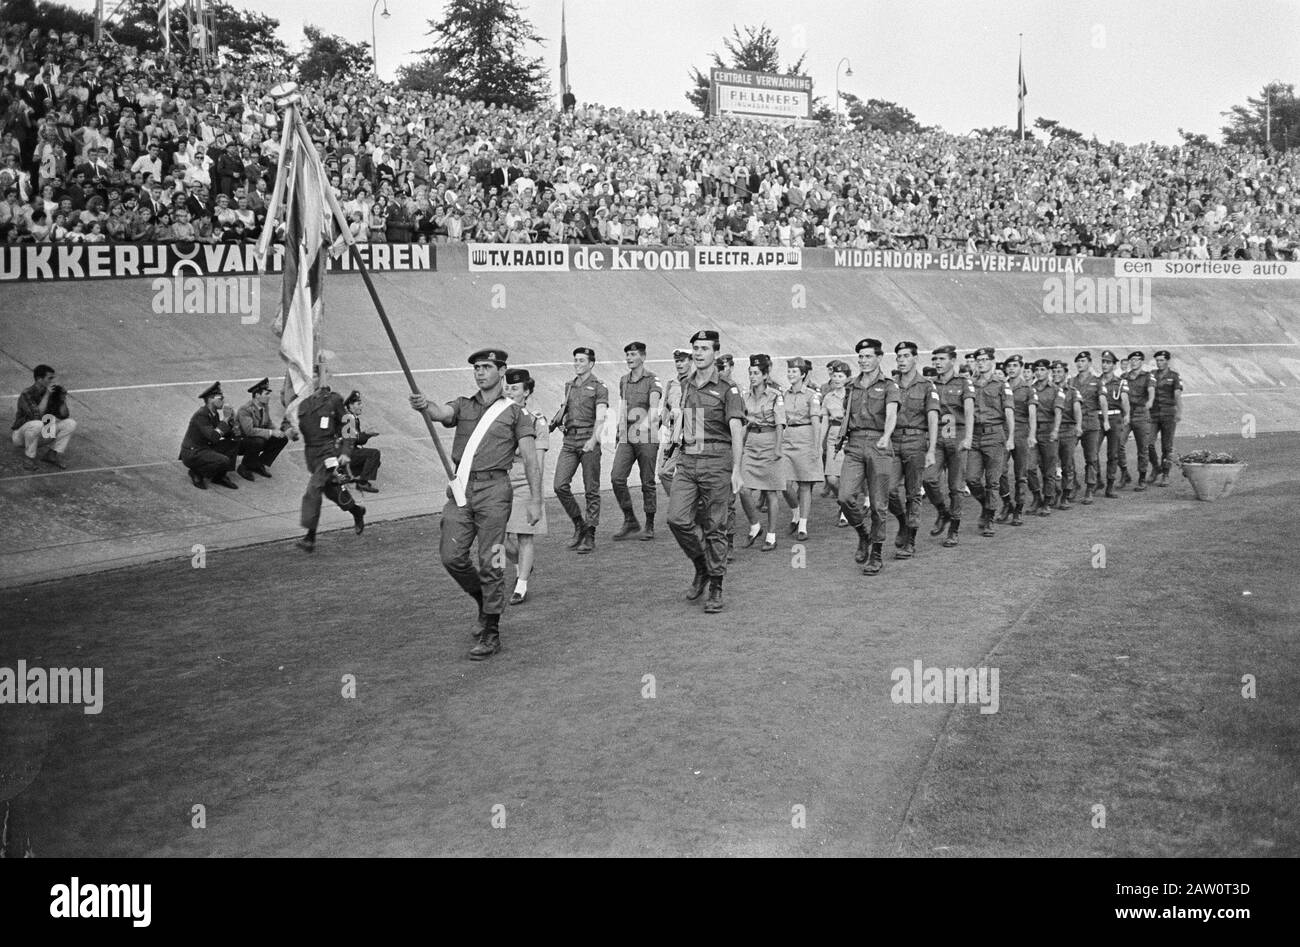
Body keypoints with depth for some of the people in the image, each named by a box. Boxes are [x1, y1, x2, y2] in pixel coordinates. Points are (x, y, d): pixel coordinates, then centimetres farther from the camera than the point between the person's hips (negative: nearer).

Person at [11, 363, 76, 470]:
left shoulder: (52, 392, -2)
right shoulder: (27, 394, -20)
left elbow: (63, 416, -1)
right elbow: (37, 415, -34)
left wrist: (63, 398, -16)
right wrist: (46, 395, -30)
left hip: (42, 435, 6)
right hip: (21, 436, -6)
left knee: (71, 423, -10)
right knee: (36, 425, -39)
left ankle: (53, 454, -2)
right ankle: (29, 457, -18)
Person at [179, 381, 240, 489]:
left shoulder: (215, 414, 6)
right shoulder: (201, 415, -20)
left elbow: (229, 436, 8)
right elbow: (214, 437, -31)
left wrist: (230, 421, -8)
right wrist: (224, 421, -21)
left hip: (206, 448, 9)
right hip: (192, 454, -9)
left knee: (234, 444, 2)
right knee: (224, 461, -26)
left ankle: (220, 476, 5)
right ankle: (196, 474, -2)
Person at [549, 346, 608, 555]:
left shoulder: (599, 387, -2)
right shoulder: (569, 386, 17)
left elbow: (600, 417, -13)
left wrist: (593, 439, -28)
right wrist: (559, 421, 8)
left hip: (589, 441, -5)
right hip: (569, 441, 5)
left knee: (591, 490, -1)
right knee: (560, 485, -7)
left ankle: (590, 536, 6)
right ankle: (579, 524, 12)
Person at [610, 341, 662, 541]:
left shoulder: (653, 380, -4)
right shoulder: (623, 381, 15)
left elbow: (654, 403, -20)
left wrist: (649, 420, -38)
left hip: (647, 438, -5)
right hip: (626, 439, 5)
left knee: (647, 483, 1)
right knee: (617, 478, -8)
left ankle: (649, 526, 13)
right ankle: (630, 522, 4)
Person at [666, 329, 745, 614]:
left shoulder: (727, 390, -3)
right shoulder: (685, 385, 14)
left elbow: (736, 430, -11)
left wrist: (736, 471, -18)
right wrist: (676, 439, 18)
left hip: (716, 462, -5)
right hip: (687, 462, 5)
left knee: (714, 527, -1)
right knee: (677, 518, -9)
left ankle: (716, 589, 9)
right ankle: (701, 568, 15)